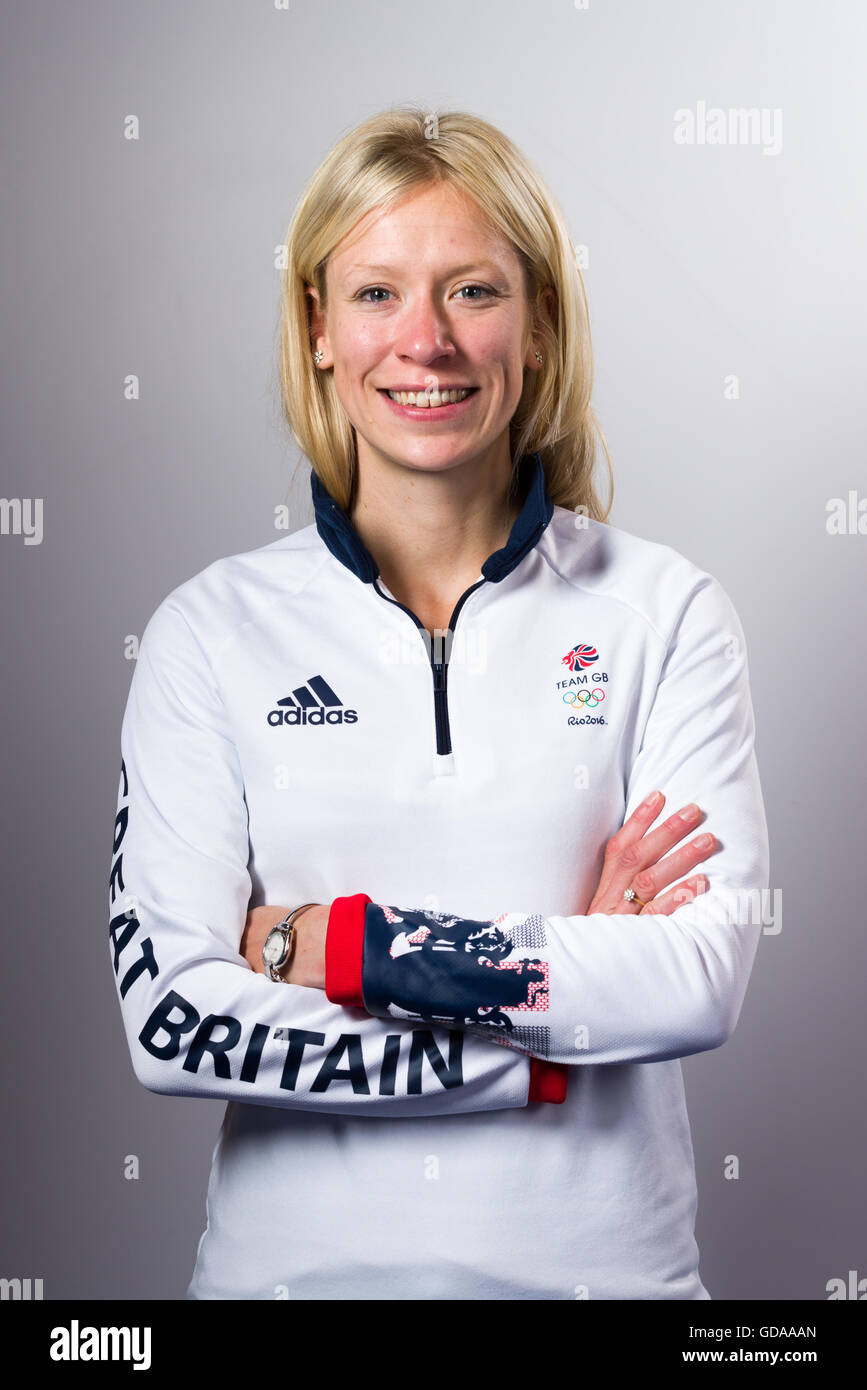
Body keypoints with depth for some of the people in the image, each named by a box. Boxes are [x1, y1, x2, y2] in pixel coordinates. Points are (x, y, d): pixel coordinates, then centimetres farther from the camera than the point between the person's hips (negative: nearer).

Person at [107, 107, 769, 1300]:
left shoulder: (664, 610, -6)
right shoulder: (213, 629, -5)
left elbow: (706, 976, -15)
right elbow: (170, 1016, -14)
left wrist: (329, 943, -17)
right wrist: (561, 1010, -15)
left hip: (601, 1255, 0)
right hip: (296, 1254, 0)